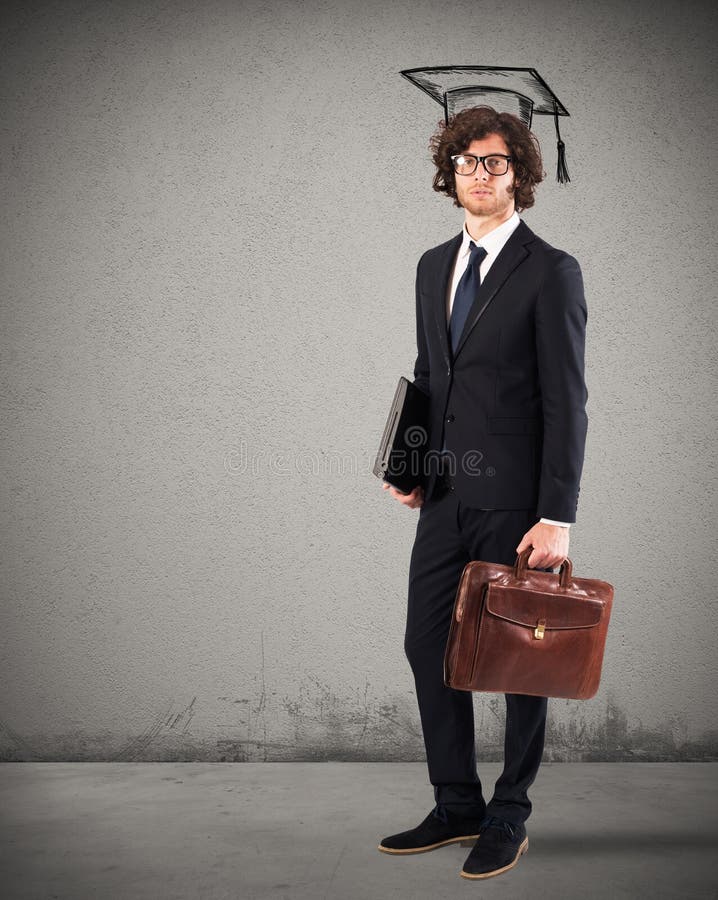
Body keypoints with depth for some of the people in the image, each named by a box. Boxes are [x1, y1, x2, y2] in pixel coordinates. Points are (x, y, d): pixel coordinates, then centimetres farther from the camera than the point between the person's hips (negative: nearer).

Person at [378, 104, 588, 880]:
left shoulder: (551, 272, -7)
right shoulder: (433, 266, 13)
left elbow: (566, 402, -11)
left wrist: (556, 516, -16)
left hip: (515, 497, -6)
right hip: (446, 495, 6)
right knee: (427, 645, 9)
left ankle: (509, 819, 23)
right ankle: (457, 807, 26)